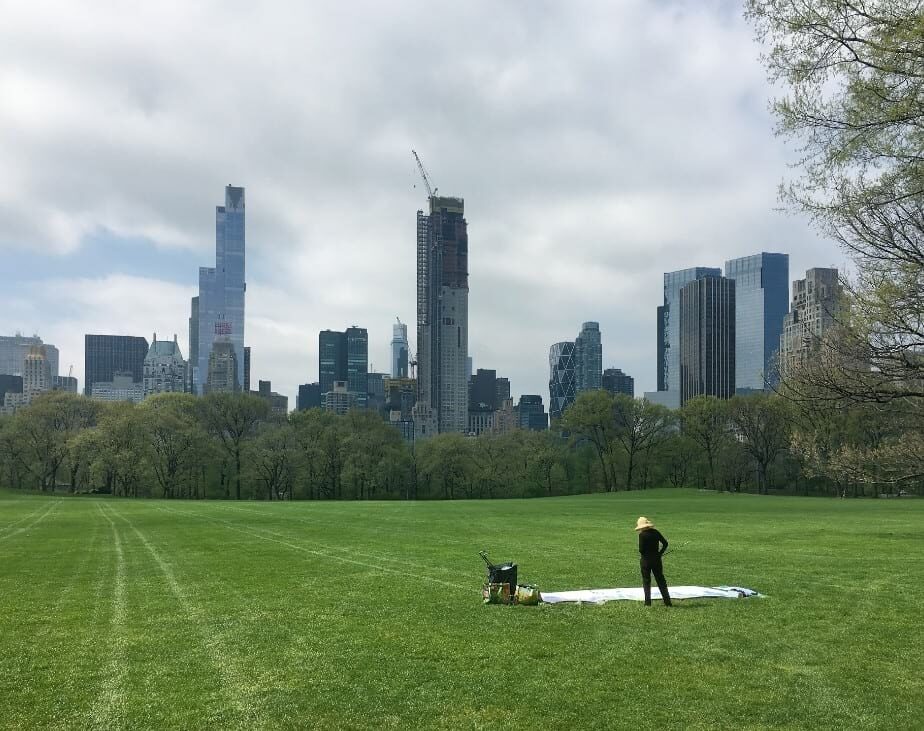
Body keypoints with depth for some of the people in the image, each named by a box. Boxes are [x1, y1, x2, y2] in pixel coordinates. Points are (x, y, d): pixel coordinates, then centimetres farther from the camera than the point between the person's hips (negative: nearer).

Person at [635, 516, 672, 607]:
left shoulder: (642, 535, -15)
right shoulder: (656, 532, 1)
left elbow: (641, 549, -17)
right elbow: (665, 543, 3)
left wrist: (643, 552, 4)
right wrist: (660, 553, 8)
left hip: (645, 560, -4)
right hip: (656, 559, 4)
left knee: (646, 581, 6)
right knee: (661, 580, 11)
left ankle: (648, 603, 5)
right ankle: (667, 602, 12)